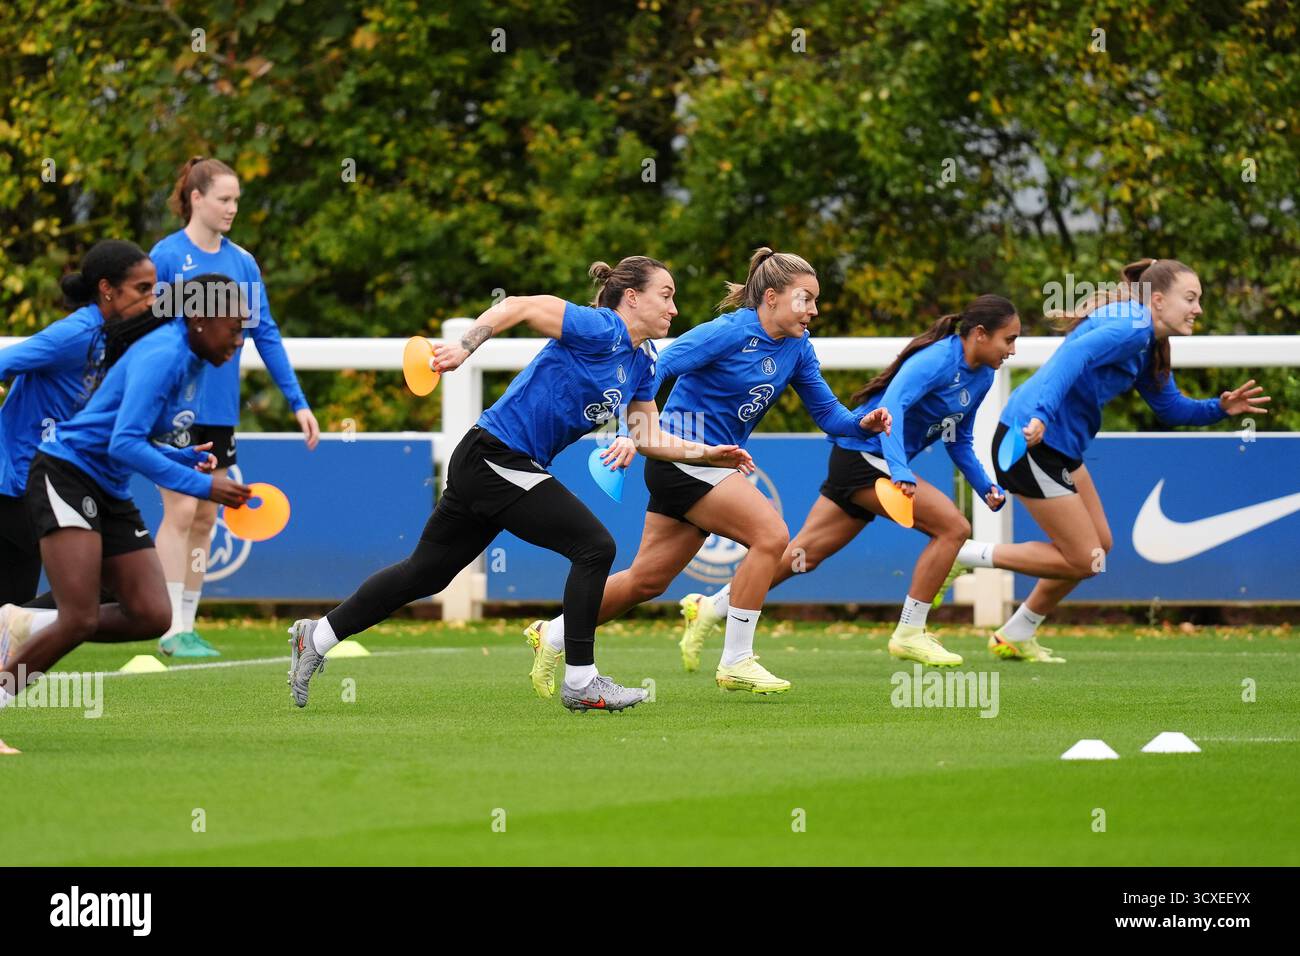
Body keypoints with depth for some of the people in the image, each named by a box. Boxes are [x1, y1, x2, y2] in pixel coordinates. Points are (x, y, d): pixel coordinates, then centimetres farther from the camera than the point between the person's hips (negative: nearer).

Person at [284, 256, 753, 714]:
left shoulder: (643, 364, 12)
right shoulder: (600, 330, -16)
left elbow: (649, 436, 17)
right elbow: (519, 306, -18)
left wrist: (707, 453, 8)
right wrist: (464, 346, -27)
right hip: (495, 457, -10)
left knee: (426, 572, 15)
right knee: (595, 546, -11)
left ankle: (316, 637, 23)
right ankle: (581, 682, -4)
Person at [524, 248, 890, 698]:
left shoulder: (797, 348, 6)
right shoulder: (729, 332, -18)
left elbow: (826, 411, 9)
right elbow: (654, 370, -20)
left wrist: (861, 423, -11)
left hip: (712, 465, 9)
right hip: (682, 455, -9)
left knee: (647, 580, 11)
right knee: (770, 534, -20)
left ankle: (554, 635, 27)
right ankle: (735, 663, -14)